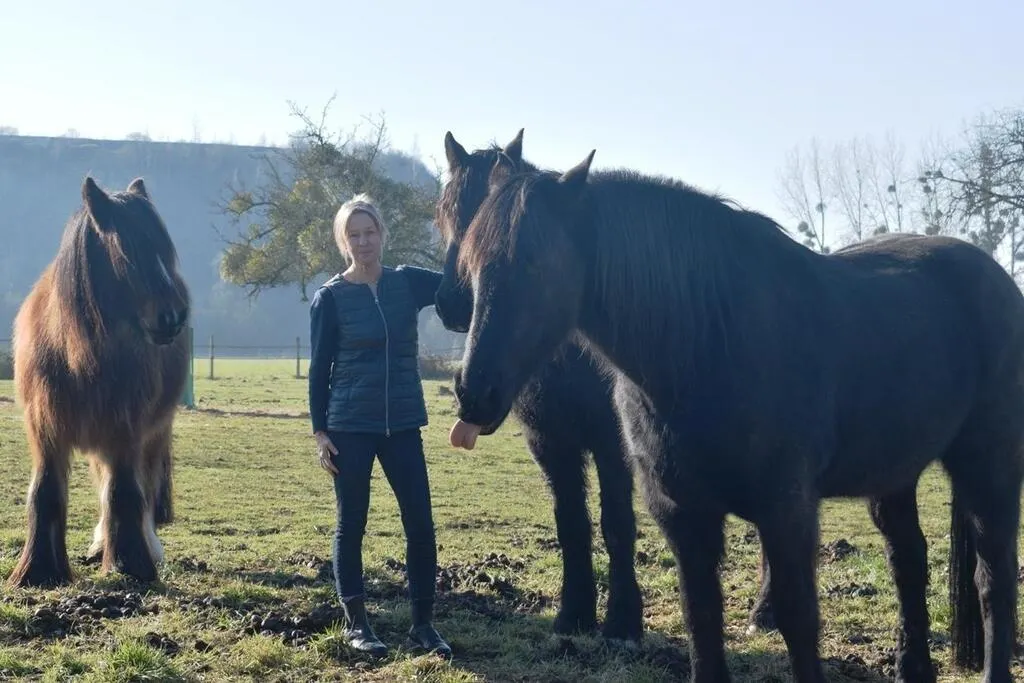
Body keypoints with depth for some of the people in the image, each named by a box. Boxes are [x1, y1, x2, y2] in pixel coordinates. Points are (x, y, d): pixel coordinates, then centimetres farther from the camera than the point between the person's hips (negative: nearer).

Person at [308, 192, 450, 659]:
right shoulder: (330, 297, -3)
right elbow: (319, 369, -3)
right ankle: (356, 624, 16)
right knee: (351, 525, 5)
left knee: (420, 525, 2)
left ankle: (423, 623, 12)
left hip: (403, 425, 3)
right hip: (350, 428, -3)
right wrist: (319, 432, -6)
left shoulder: (408, 283, 5)